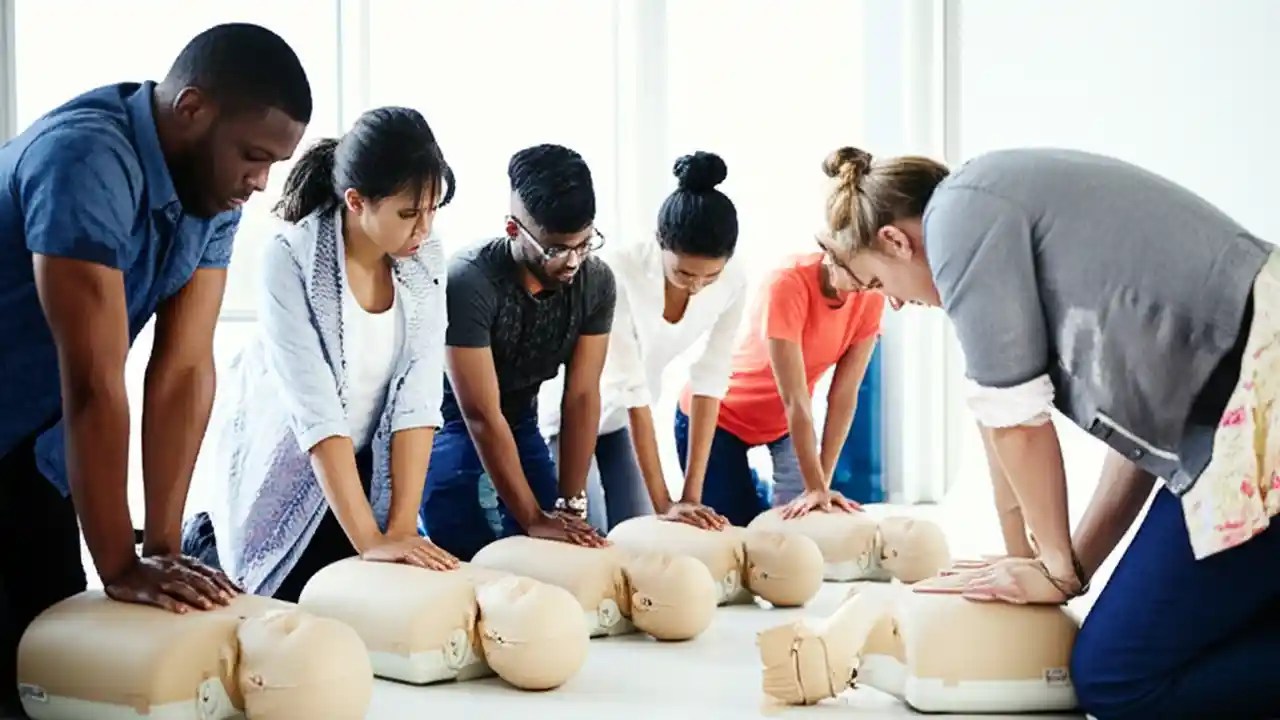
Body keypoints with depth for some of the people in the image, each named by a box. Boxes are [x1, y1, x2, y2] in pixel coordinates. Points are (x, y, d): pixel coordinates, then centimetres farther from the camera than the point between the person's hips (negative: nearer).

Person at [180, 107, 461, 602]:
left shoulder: (426, 261, -12)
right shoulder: (290, 259, -26)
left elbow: (419, 398, -16)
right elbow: (316, 410, -31)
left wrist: (402, 528, -23)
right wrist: (370, 540, -35)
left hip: (365, 464, 5)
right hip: (285, 462, -5)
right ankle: (206, 542, 29)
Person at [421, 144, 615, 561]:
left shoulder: (596, 281, -15)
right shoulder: (469, 281, -30)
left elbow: (582, 397, -12)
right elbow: (481, 416, -28)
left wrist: (570, 506, -16)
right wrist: (534, 519, -27)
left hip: (521, 425, 5)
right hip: (452, 425, -5)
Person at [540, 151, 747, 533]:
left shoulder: (732, 283, -19)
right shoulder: (619, 270, -33)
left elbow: (709, 384, -15)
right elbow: (630, 387, -31)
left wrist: (692, 495, -18)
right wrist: (663, 503, -30)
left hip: (621, 416, 5)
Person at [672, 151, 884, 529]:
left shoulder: (871, 294, -16)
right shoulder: (790, 282, -32)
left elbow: (844, 395, -14)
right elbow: (795, 399, -31)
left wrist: (822, 484, -17)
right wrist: (816, 488, -29)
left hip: (783, 423, 5)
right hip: (718, 416, -5)